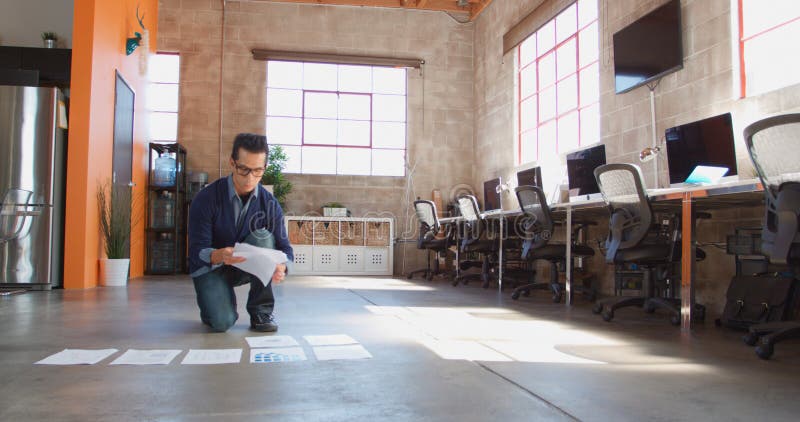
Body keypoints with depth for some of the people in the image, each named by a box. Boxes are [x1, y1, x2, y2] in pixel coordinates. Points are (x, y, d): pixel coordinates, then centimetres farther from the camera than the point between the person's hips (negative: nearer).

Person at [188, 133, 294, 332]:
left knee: (263, 236, -28)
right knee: (222, 322, -27)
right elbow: (197, 251, -22)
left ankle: (261, 312, -16)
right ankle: (216, 302, 12)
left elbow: (284, 247, -14)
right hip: (210, 266, -3)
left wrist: (282, 267, -40)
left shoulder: (270, 204, -11)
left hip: (245, 267, 3)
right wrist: (219, 256, -47)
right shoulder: (206, 198, -19)